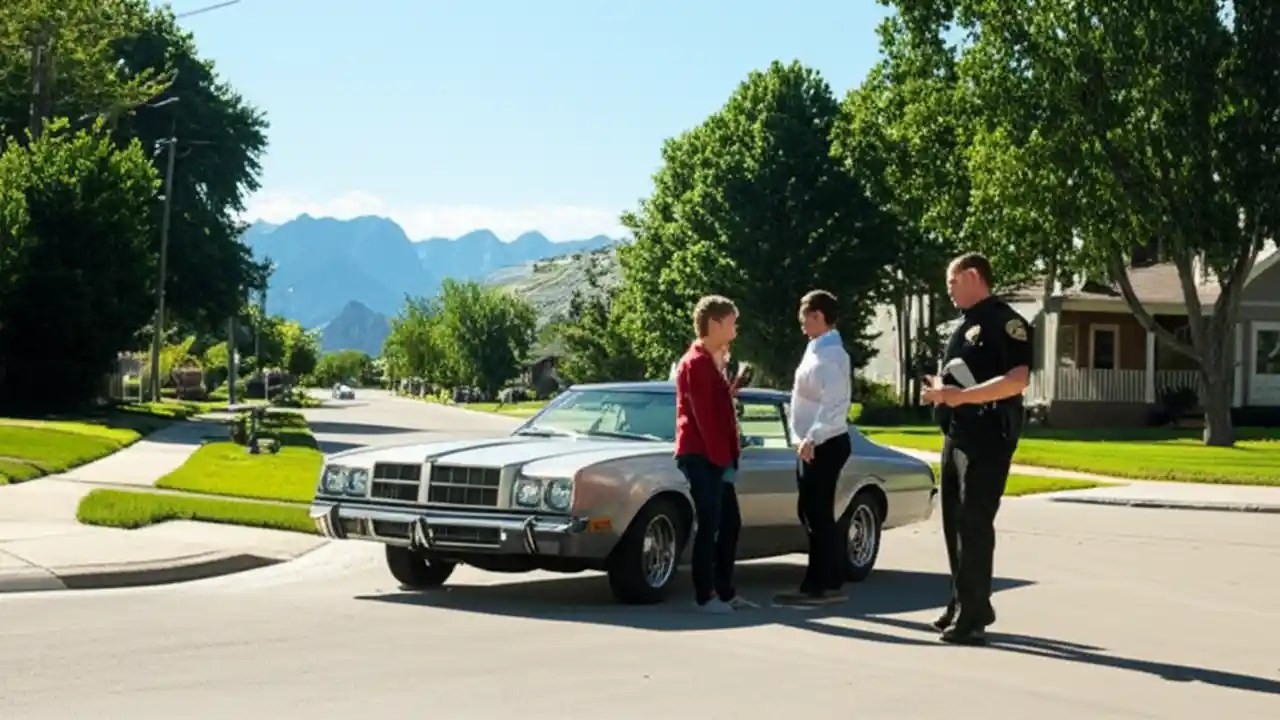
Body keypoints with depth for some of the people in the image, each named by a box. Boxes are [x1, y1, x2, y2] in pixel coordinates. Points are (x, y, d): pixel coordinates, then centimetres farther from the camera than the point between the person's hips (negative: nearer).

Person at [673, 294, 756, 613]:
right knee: (710, 525, -7)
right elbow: (703, 417, -18)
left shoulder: (711, 362, 20)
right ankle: (705, 596, -2)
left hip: (715, 457, 10)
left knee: (730, 524, 12)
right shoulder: (696, 363, -12)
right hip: (701, 456, -10)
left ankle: (725, 591, 19)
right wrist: (722, 459, -19)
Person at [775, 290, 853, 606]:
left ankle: (827, 585, -2)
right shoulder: (818, 350, 14)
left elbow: (835, 403, -29)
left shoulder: (830, 355, -18)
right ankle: (818, 582, 19)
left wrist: (813, 437, -37)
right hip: (815, 445, 10)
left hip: (824, 446, -10)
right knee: (811, 512, 13)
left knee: (819, 514, -7)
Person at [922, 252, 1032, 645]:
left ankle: (973, 614, -6)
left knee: (975, 524, -9)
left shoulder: (1004, 322, -11)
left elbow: (1017, 380, -23)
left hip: (988, 436, -9)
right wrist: (940, 389, 7)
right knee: (955, 523, 12)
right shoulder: (965, 325, 19)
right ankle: (962, 605, 21)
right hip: (957, 435, 10)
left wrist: (959, 395, -26)